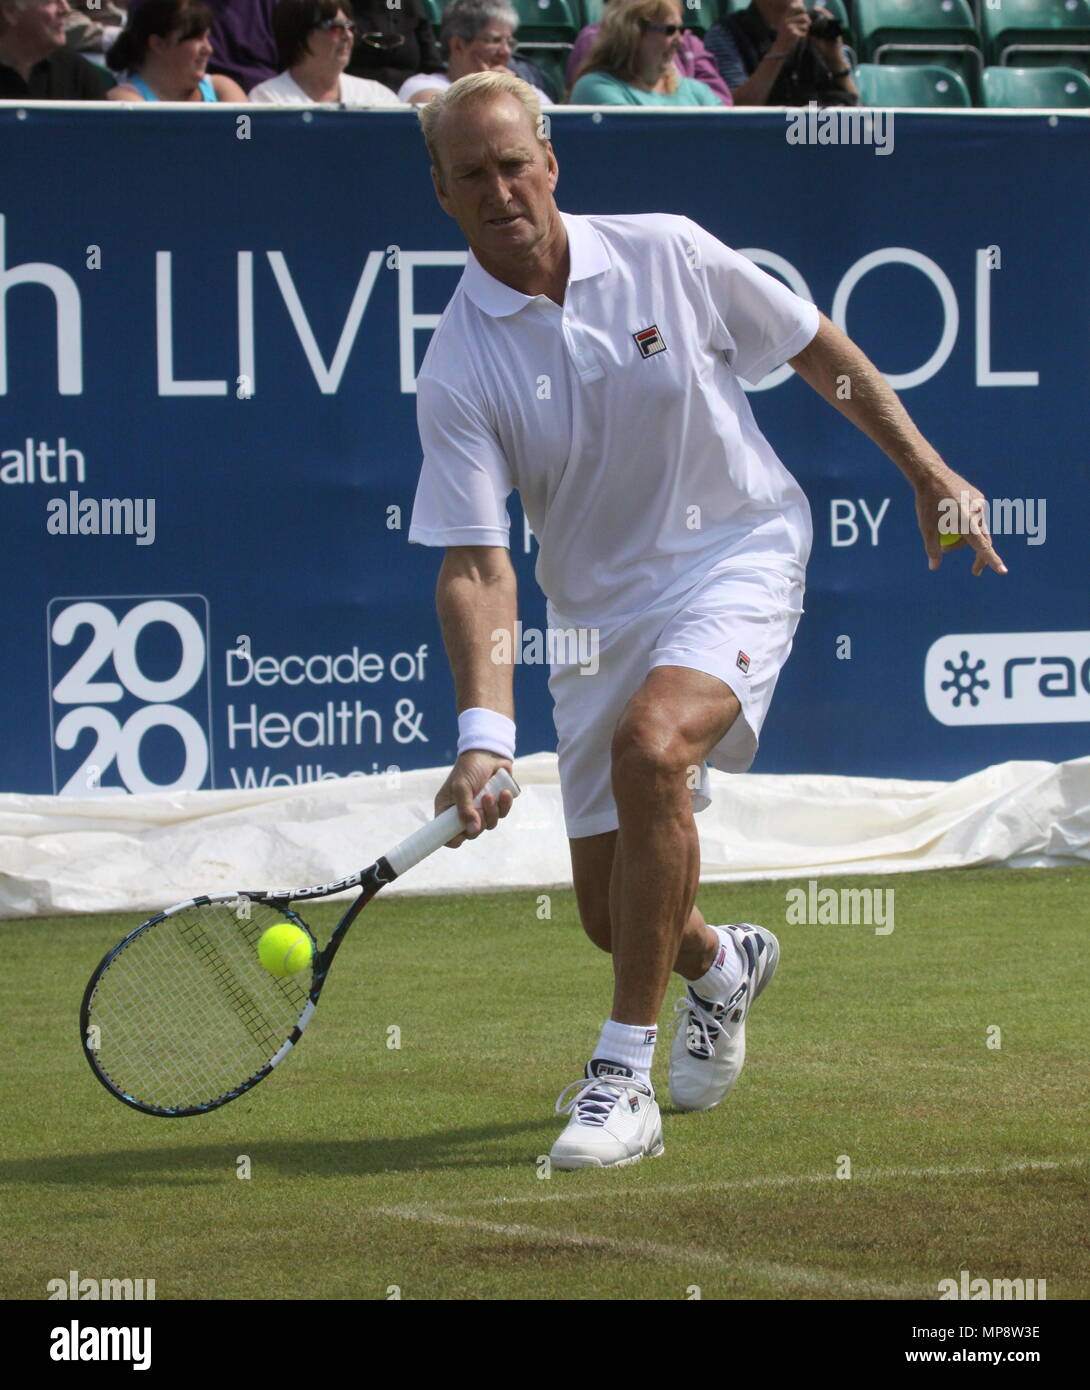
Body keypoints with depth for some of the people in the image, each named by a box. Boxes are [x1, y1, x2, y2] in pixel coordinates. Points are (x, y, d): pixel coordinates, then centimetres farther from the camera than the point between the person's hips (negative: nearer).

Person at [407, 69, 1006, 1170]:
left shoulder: (669, 256, -11)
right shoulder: (457, 373, -13)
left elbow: (816, 348, 5)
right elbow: (476, 565, -19)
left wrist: (927, 470, 8)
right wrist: (484, 735, -32)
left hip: (740, 554, -3)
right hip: (598, 609, 3)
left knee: (653, 744, -33)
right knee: (611, 911, 3)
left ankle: (623, 1075, -26)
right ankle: (722, 966, 44)